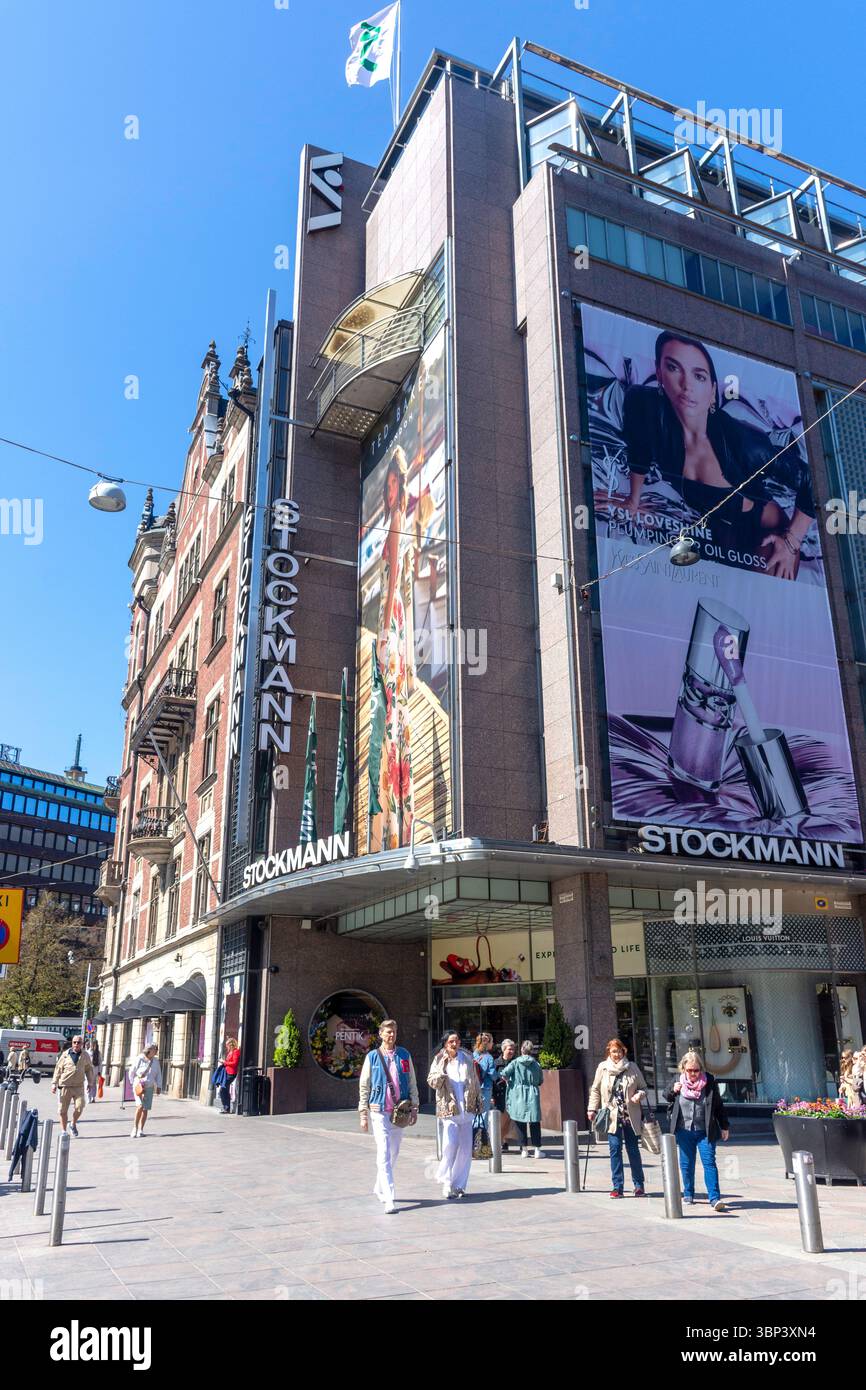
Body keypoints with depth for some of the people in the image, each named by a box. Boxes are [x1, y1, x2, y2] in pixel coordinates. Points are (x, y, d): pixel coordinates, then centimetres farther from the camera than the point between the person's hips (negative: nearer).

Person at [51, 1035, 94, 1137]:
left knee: (79, 1107, -10)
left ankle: (73, 1125, 17)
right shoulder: (65, 1055, 2)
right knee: (63, 1110, 3)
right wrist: (54, 1083, 0)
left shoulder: (85, 1056, 7)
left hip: (79, 1086, 1)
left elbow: (89, 1069, 16)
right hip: (65, 1086, -1)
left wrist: (90, 1083, 12)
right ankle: (63, 1131, 19)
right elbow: (58, 1069, 5)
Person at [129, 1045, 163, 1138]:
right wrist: (134, 1083, 7)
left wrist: (159, 1087, 8)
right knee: (140, 1106, -22)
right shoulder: (140, 1059, -8)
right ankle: (135, 1127, -9)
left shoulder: (156, 1061, 4)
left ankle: (141, 1130, 14)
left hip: (149, 1087, 4)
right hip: (139, 1087, -4)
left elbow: (158, 1074, 13)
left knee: (146, 1109, 2)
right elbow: (131, 1072, 3)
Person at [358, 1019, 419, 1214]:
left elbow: (412, 1083, 10)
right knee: (384, 1153, -10)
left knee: (393, 1152, 12)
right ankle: (389, 1198, -11)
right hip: (379, 1110, -3)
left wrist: (414, 1107, 5)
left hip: (399, 1110, 3)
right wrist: (363, 1113, 0)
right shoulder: (372, 1057, 0)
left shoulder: (404, 1055, 6)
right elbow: (364, 1086, 3)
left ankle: (380, 1189, 31)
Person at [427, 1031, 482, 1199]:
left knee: (465, 1149, 4)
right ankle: (446, 1181, 0)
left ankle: (459, 1185, 17)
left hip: (467, 1109, 3)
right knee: (451, 1143, -18)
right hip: (449, 1109, -3)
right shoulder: (439, 1061, 2)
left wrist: (478, 1103, 12)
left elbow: (476, 1083, 14)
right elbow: (432, 1082, -5)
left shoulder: (467, 1059, 8)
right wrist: (441, 1071, -23)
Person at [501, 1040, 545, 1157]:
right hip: (533, 1096, 0)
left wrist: (508, 1081, 7)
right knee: (535, 1123, 7)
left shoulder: (516, 1062, -3)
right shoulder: (536, 1064, 1)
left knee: (520, 1123, 10)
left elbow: (504, 1074, -13)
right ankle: (537, 1150, 5)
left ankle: (524, 1149, 12)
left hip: (518, 1096, 0)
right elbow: (540, 1081, 9)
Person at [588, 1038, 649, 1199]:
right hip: (612, 1116, 0)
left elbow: (643, 1087, 10)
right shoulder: (602, 1068, 3)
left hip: (630, 1116, 0)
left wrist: (639, 1095, -11)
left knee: (633, 1149, 5)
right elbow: (595, 1090, 10)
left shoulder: (632, 1068, 2)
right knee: (615, 1149, -3)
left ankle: (639, 1185, 19)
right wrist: (592, 1109, 5)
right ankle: (617, 1186, 6)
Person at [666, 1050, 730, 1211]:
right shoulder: (678, 1081, -1)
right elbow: (668, 1098, 14)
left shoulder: (710, 1081, -6)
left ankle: (715, 1198, -9)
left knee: (709, 1163, -10)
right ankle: (688, 1195, 25)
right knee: (686, 1164, 10)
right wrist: (673, 1091, -8)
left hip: (705, 1131, -2)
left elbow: (718, 1105, 3)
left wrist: (724, 1126, 6)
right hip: (684, 1131, 2)